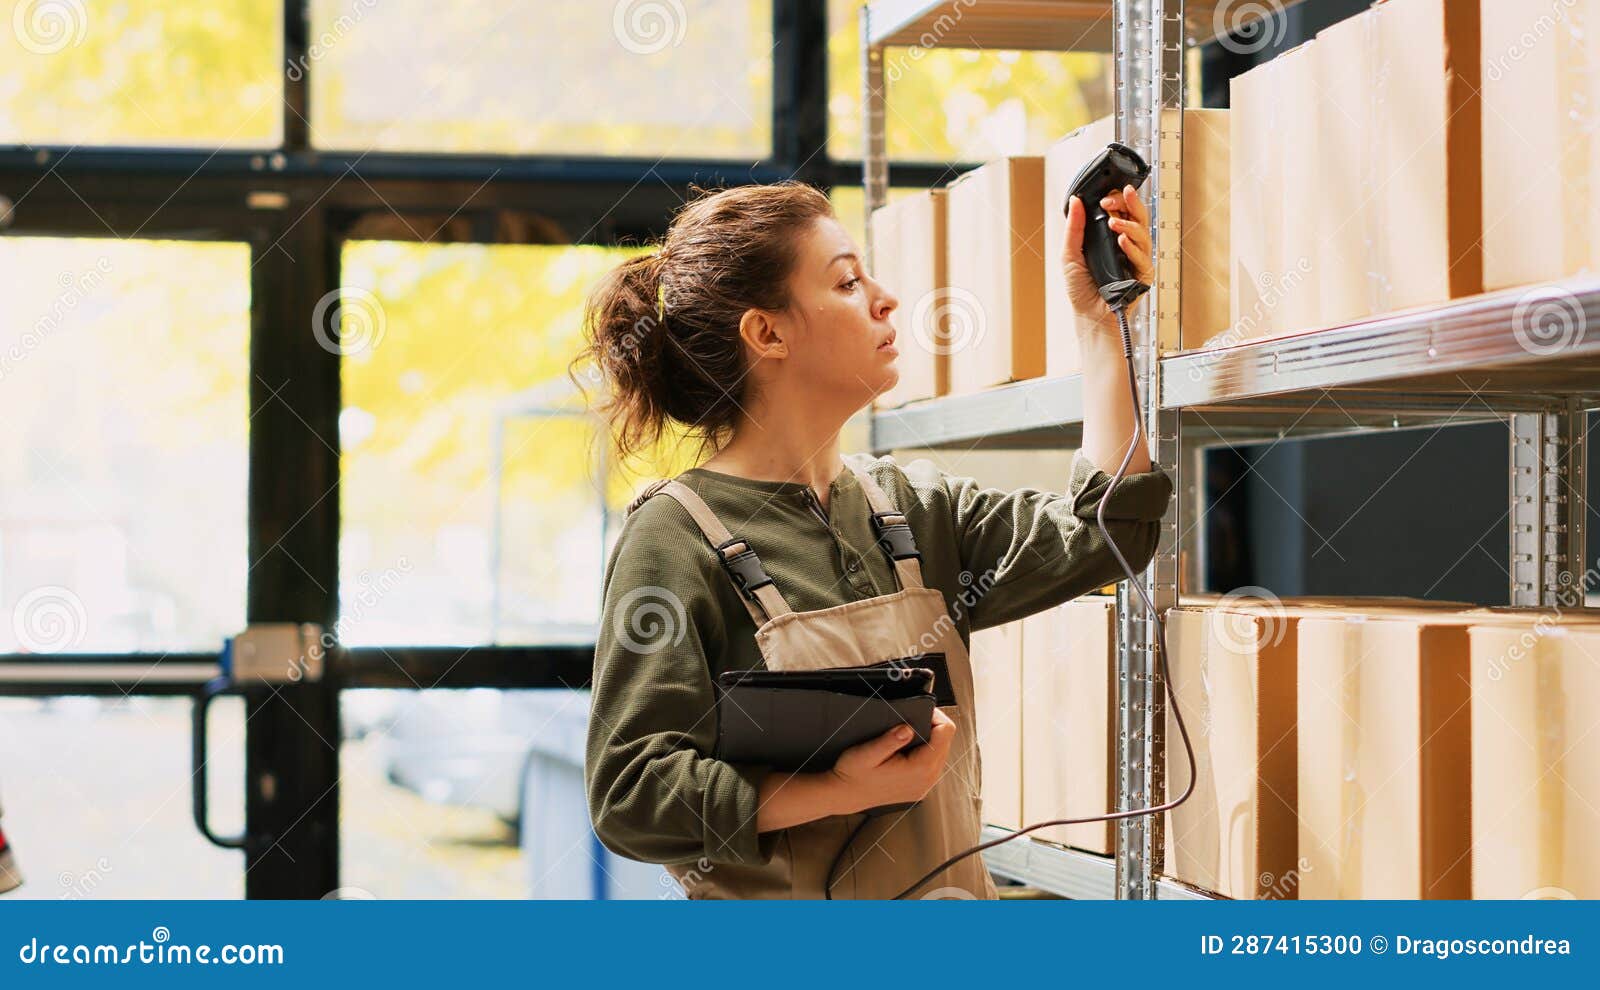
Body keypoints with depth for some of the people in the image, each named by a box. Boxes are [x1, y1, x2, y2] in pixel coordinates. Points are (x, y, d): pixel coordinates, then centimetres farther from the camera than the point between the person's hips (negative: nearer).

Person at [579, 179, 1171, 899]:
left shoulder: (916, 505, 14)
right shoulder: (675, 540, -6)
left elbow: (1101, 532, 7)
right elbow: (630, 796, -10)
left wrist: (1101, 323, 8)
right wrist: (845, 791, -18)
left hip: (951, 888, 5)